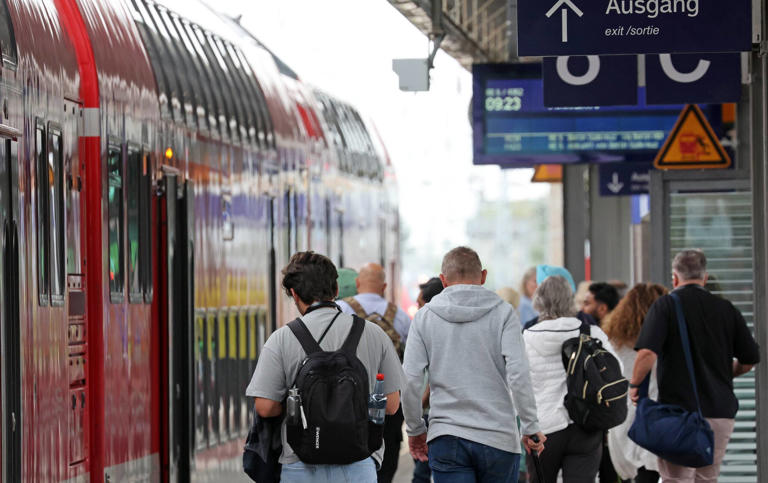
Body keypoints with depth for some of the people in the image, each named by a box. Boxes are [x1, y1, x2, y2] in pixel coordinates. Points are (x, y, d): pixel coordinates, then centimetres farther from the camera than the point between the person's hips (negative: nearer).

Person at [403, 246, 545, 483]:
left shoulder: (425, 316, 4)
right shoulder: (503, 313, 0)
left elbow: (410, 379, -1)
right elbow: (518, 374, -10)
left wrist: (415, 429, 11)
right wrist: (531, 427, -4)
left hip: (445, 438, 0)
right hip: (498, 436, 0)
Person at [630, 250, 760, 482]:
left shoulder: (666, 305, -4)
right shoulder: (727, 309, 8)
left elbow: (647, 352, -16)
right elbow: (751, 359, 13)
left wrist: (634, 385, -1)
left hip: (679, 410, -4)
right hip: (721, 411, 4)